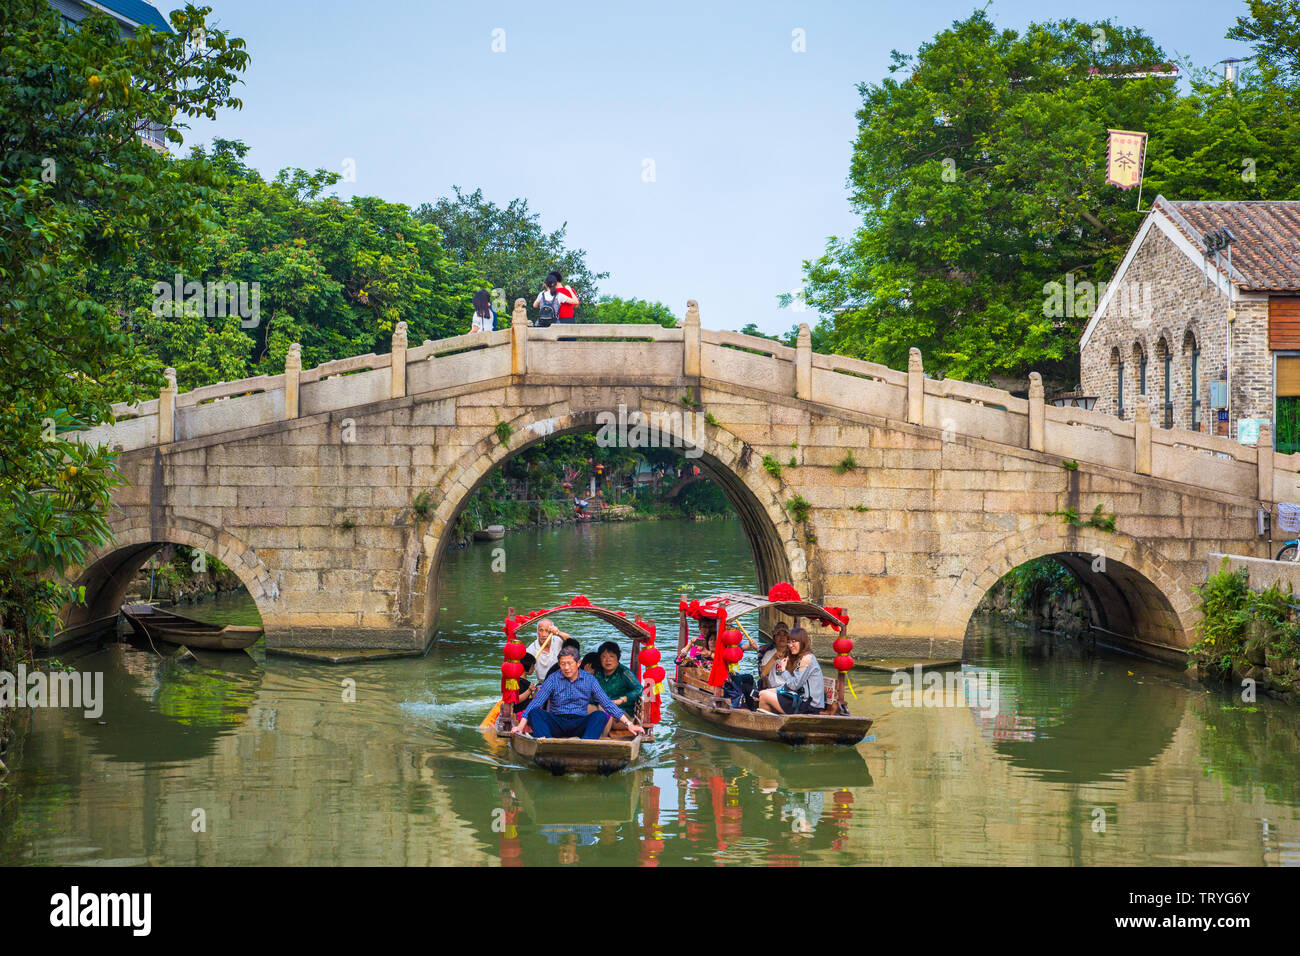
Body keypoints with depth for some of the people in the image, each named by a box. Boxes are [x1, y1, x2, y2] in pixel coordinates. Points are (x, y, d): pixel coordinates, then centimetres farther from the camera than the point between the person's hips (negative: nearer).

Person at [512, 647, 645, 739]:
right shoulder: (553, 679, 4)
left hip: (579, 726, 0)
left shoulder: (589, 680, 7)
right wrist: (521, 725, -17)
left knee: (600, 715, -27)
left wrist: (629, 723, -2)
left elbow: (607, 703, 5)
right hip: (556, 724, 0)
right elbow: (536, 702, -4)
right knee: (535, 713, -26)